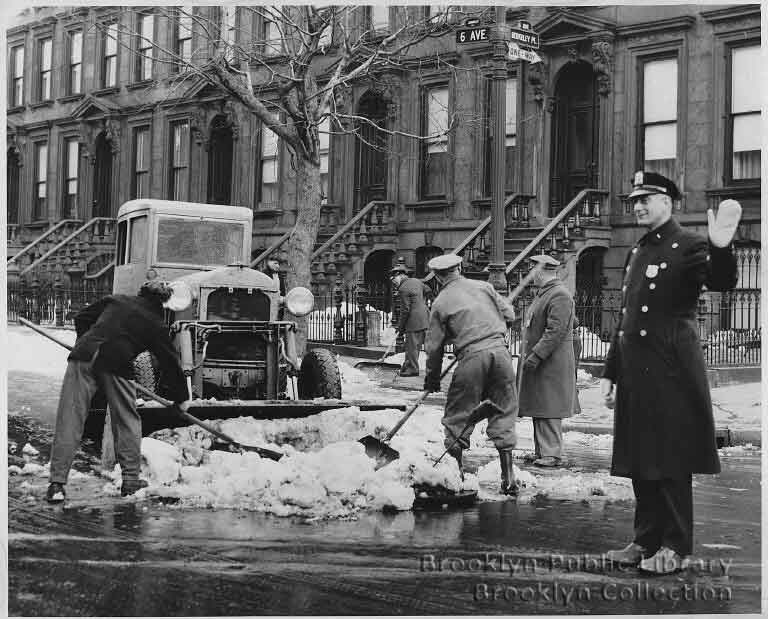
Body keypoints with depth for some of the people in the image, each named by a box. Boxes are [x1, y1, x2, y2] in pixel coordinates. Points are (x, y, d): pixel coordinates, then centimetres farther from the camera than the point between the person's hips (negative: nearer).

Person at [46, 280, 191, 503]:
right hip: (116, 367, -2)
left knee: (69, 421, 0)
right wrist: (182, 398, 27)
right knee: (127, 420, 15)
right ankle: (130, 480, 15)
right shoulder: (156, 324, 14)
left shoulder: (116, 300, 22)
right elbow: (170, 362, 18)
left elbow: (81, 318, 25)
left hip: (83, 357, 2)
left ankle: (57, 483, -5)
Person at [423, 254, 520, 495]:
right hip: (500, 351, 3)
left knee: (458, 416, 11)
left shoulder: (441, 302, 6)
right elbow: (509, 314, 15)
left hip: (471, 357, -3)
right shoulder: (483, 286, 12)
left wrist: (432, 378, 21)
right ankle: (508, 477, 8)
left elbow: (434, 346, 8)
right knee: (504, 413, 9)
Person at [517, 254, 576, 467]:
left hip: (551, 364, -10)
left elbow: (556, 331, -22)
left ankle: (553, 454, -5)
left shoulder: (560, 295, -14)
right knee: (539, 409, 10)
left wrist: (537, 354, -24)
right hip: (536, 361, 10)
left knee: (549, 410, -8)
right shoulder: (543, 294, 19)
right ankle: (542, 452, 15)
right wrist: (527, 354, 19)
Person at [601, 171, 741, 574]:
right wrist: (610, 373, 17)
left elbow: (721, 283, -24)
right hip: (635, 372, 7)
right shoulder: (636, 252, 17)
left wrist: (721, 248, -44)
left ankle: (674, 548, 9)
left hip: (672, 373, -7)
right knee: (640, 461, 12)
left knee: (671, 463, -1)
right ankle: (647, 541, 22)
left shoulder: (689, 246, -5)